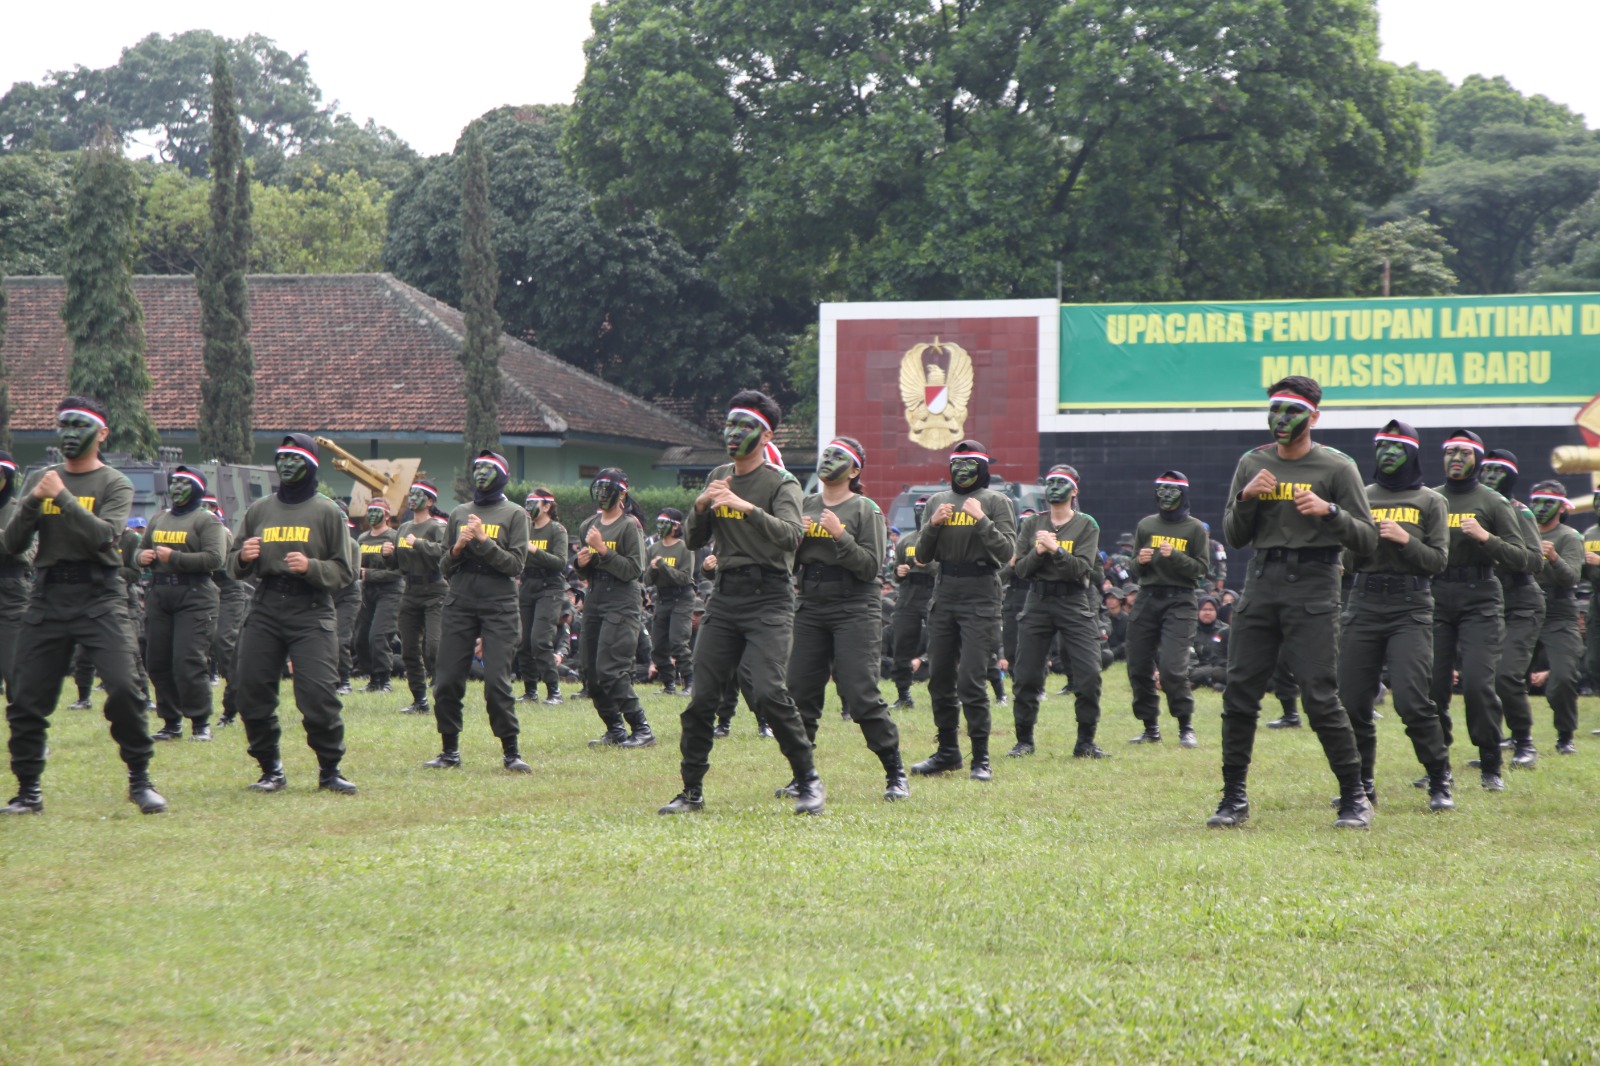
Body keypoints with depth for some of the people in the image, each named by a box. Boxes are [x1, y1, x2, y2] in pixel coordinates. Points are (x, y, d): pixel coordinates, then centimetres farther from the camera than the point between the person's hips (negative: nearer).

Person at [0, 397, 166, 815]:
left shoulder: (115, 485, 5)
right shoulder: (40, 480, 15)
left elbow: (102, 535, -14)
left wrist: (62, 497, -18)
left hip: (99, 597, -3)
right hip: (48, 597, 3)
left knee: (124, 687, -16)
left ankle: (140, 780, -2)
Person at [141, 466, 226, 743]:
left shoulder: (206, 521, -2)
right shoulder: (158, 519, 19)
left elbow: (214, 558, -14)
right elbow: (141, 547, 26)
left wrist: (174, 558, -18)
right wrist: (142, 556, 2)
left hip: (194, 596, -7)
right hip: (159, 595, 7)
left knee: (188, 662, -13)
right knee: (158, 662, 6)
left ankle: (201, 723, -3)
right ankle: (172, 723, 16)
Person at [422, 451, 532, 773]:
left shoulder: (514, 515, 6)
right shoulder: (459, 514, 16)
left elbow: (515, 565, -4)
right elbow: (445, 569, 16)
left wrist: (484, 541, -12)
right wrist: (457, 549, -3)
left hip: (499, 605, -4)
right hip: (459, 603, 4)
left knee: (497, 682, -10)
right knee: (447, 682, 0)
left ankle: (511, 752, -2)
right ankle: (449, 751, 11)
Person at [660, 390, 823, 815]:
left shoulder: (781, 482, -3)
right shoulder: (718, 478, 16)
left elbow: (791, 536, -20)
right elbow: (694, 540, 14)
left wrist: (747, 507, -31)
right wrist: (702, 505, -5)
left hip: (768, 597, -6)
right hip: (725, 597, 6)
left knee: (768, 691, -19)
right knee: (702, 697, 2)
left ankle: (808, 781, -7)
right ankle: (692, 791, 11)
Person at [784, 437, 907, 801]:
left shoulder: (865, 510, 0)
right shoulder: (805, 507, 15)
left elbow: (870, 567, -9)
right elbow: (788, 563, 14)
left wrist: (841, 536, -19)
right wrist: (795, 539, -4)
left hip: (855, 610, -5)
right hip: (810, 608, 5)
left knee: (861, 696, -11)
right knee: (800, 694, 2)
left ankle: (895, 773, -1)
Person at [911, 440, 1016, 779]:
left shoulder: (996, 502, 0)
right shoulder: (937, 502, 13)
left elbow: (1006, 551, -10)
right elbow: (923, 556, 11)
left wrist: (981, 520, -19)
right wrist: (933, 525, -5)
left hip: (981, 598, -5)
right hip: (944, 595, 5)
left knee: (971, 681, -11)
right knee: (939, 679, 8)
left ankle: (981, 759, -4)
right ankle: (947, 751, 21)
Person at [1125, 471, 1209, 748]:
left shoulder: (1195, 528, 3)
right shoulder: (1146, 525, 14)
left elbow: (1201, 569, -2)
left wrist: (1175, 556, -16)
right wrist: (1140, 561, -6)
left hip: (1179, 601, -4)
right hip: (1147, 598, 4)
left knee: (1173, 668, -17)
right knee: (1139, 668, 1)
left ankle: (1186, 728, -6)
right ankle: (1151, 728, 13)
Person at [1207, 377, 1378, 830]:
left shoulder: (1336, 467, 1)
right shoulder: (1252, 464, 14)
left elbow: (1367, 540, -3)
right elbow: (1234, 537, 13)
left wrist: (1329, 511, -18)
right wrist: (1246, 498, -5)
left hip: (1313, 587, -4)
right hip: (1261, 583, 5)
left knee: (1321, 696, -10)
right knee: (1239, 694, 1)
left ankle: (1354, 796, 0)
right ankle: (1234, 797, 11)